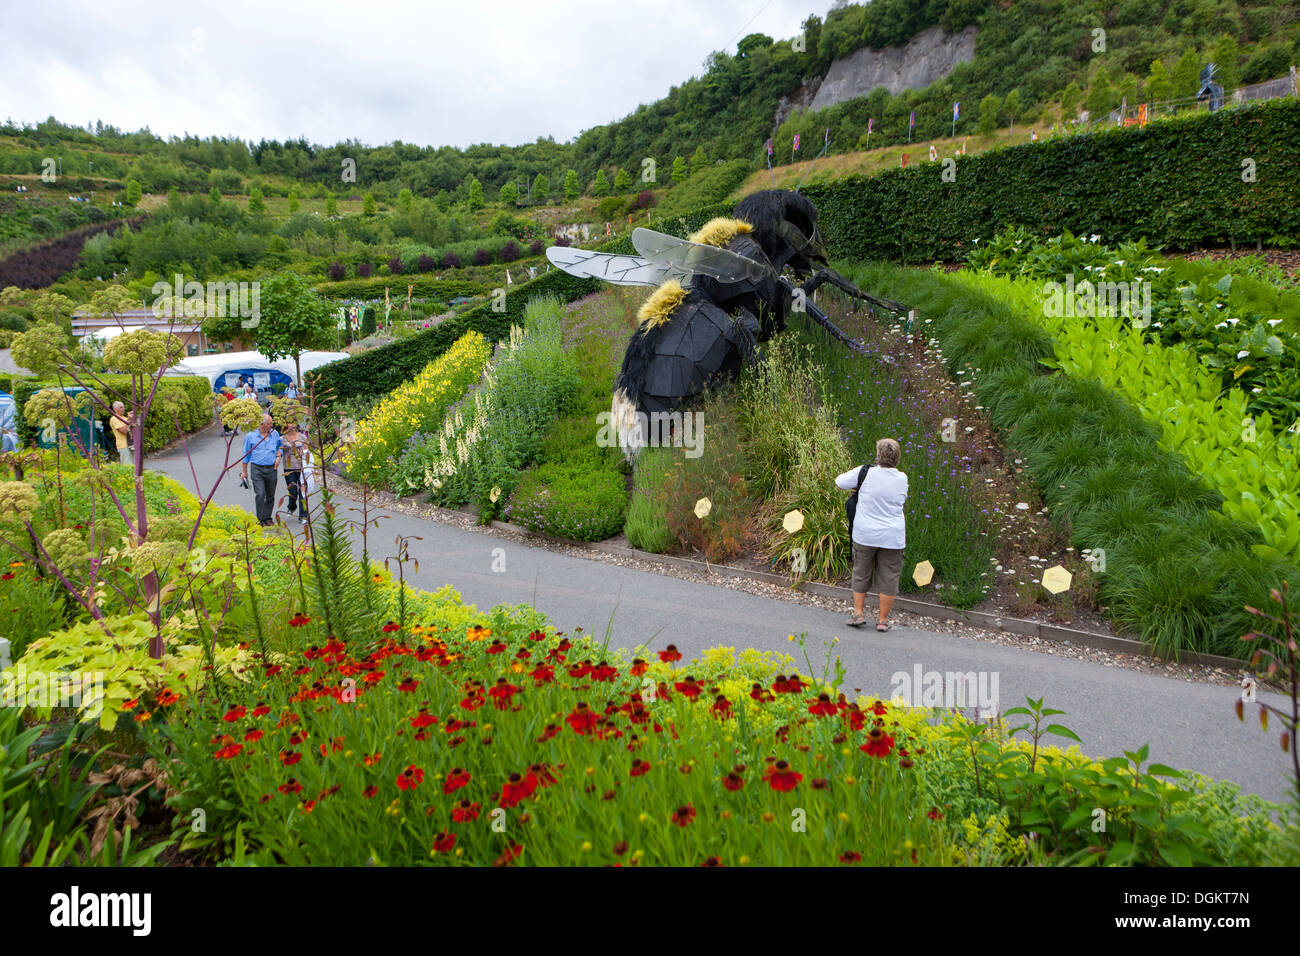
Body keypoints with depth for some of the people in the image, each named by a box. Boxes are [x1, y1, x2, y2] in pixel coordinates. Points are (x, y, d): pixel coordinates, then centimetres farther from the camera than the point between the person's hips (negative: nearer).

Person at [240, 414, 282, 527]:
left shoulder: (275, 434, 7)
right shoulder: (250, 436, -1)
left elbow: (279, 447, 23)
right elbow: (246, 454, 7)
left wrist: (278, 457, 2)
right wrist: (244, 471, 9)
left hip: (271, 469, 3)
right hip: (257, 469, -3)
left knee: (270, 496, 7)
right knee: (260, 494, -13)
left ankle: (268, 518, 20)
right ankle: (261, 520, -5)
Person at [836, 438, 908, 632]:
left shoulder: (865, 473, -9)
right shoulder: (902, 479, -2)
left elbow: (839, 482, 1)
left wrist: (857, 486, 18)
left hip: (865, 535, -1)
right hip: (892, 537, 1)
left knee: (861, 574, 15)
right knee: (888, 578, 9)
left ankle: (858, 613, 17)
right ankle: (882, 620, 13)